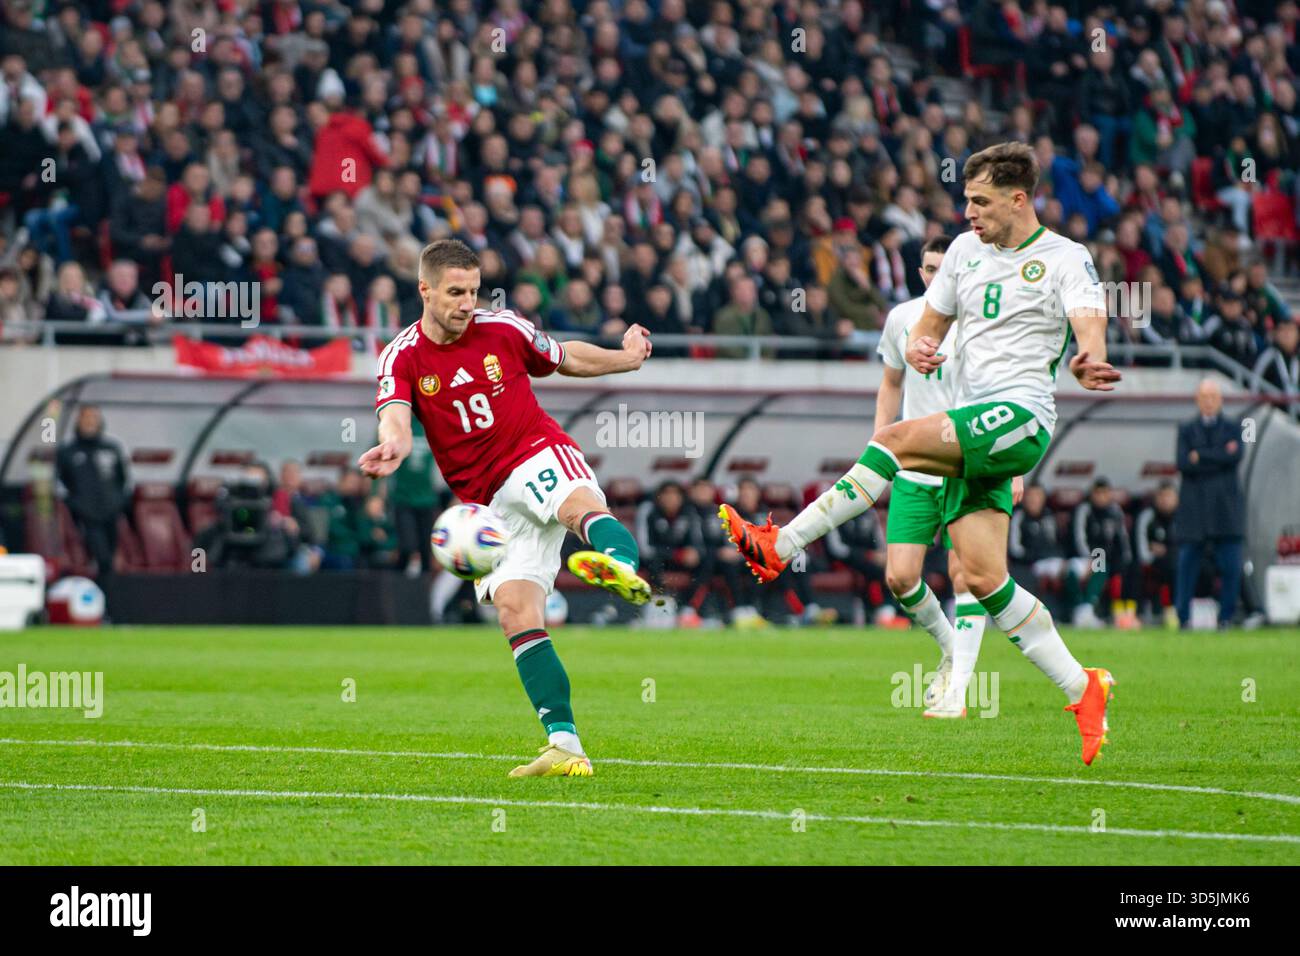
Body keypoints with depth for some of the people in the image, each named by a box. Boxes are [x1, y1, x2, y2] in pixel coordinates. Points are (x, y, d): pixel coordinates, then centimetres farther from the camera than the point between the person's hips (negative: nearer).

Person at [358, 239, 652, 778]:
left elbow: (566, 358, 23)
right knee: (516, 612, -11)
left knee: (579, 504, -39)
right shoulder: (402, 358, 0)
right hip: (490, 504, 2)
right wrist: (393, 446, -43)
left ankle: (625, 567, -74)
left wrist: (627, 359, 23)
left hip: (539, 456, -2)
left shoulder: (503, 329, 3)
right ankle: (565, 744, -11)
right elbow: (395, 414, -21)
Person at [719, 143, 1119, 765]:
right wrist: (919, 348, -2)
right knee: (983, 578, -4)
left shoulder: (1064, 258, -2)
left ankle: (779, 548, -23)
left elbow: (1090, 325, -18)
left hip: (1020, 417, -7)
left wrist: (1090, 362, -42)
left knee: (896, 440, -26)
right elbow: (928, 326, 23)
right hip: (970, 433, 7)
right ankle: (1081, 690, 4)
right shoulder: (966, 249, 17)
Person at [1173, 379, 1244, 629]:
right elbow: (1183, 463, -4)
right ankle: (1183, 617, 3)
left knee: (1230, 566, -4)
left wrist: (1200, 456, -7)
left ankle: (1226, 617, 5)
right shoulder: (1186, 430, 12)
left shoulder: (1233, 428, 12)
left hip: (1225, 508, 0)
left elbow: (1236, 457, -7)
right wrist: (1220, 455, -10)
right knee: (1187, 564, -3)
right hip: (1194, 509, 0)